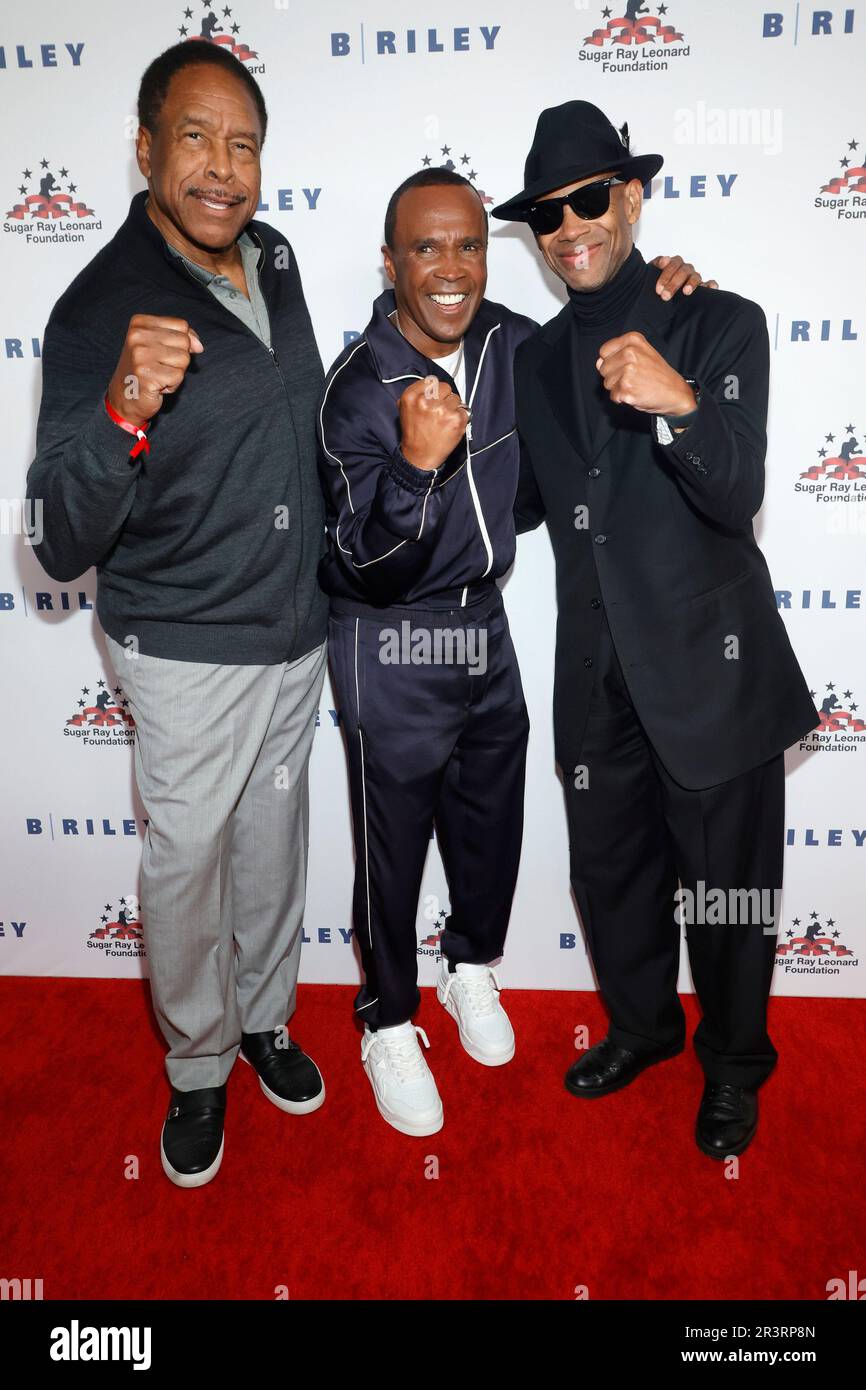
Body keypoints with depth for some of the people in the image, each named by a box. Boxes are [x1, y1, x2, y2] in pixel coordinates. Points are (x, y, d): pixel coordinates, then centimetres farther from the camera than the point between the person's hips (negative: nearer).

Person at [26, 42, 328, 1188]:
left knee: (275, 839, 20)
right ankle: (198, 1068, 35)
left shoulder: (275, 260, 2)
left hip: (299, 631, 6)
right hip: (190, 652, -6)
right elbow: (64, 547, -23)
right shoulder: (101, 310, -18)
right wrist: (123, 410, -39)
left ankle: (265, 1015, 44)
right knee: (188, 861, 10)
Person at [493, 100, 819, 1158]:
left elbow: (736, 498, -18)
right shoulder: (539, 357, 9)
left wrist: (679, 403, -35)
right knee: (607, 869, 18)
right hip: (595, 672, 5)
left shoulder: (720, 323, -6)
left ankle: (733, 1061, 37)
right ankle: (641, 1024, 45)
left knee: (725, 882, 11)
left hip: (709, 664, -4)